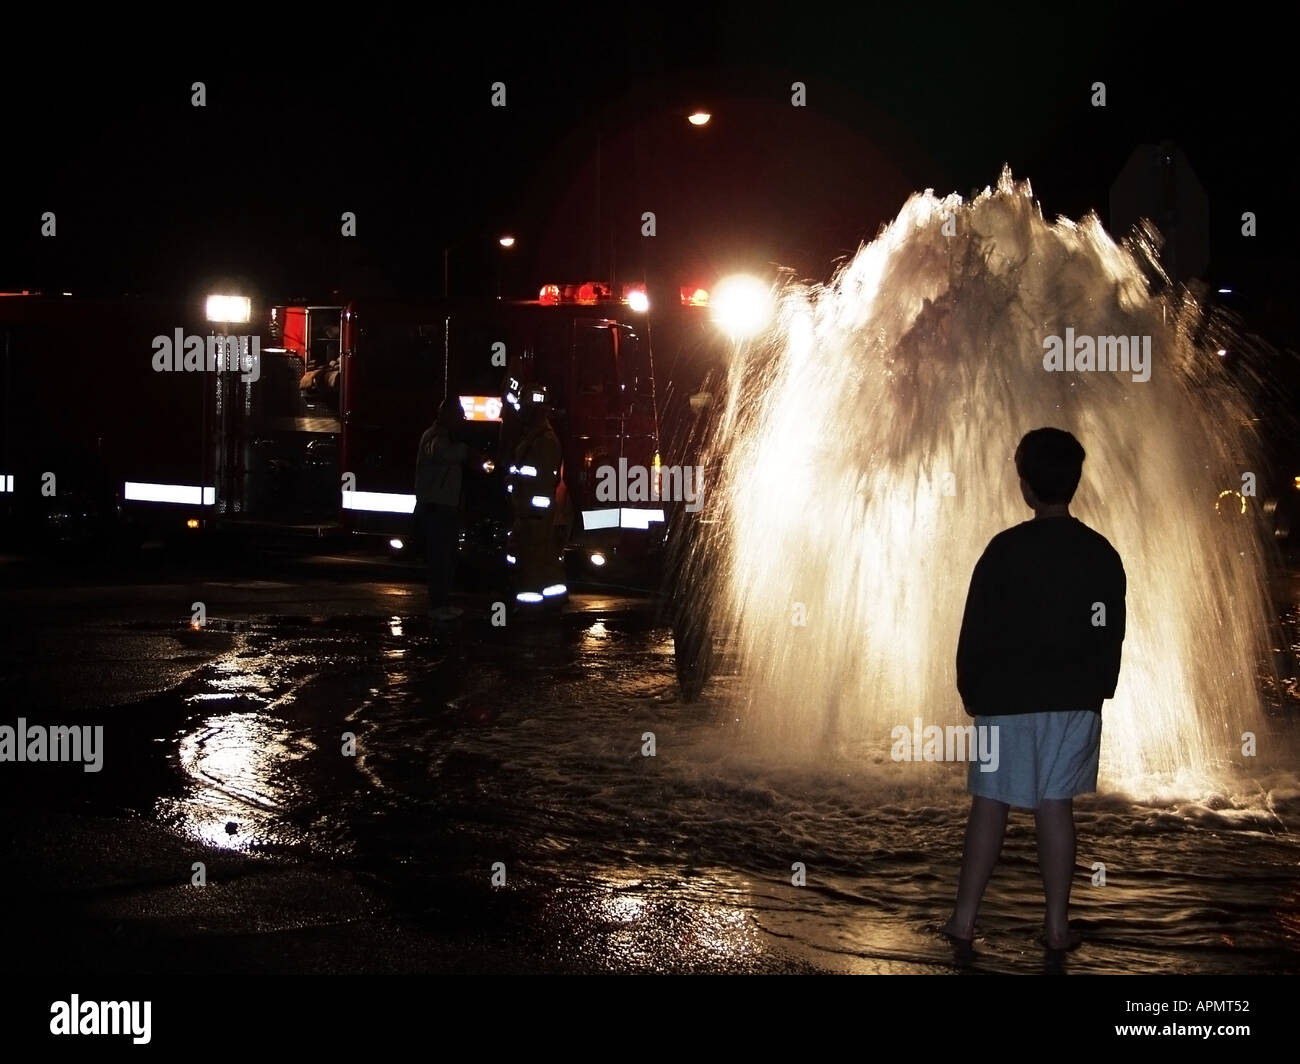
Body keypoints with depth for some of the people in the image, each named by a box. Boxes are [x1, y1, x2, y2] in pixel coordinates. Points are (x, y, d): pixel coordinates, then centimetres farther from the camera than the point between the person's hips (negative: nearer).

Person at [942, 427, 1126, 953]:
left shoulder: (1006, 550, -10)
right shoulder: (1102, 554, 1)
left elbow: (977, 632, -7)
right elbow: (1111, 635, 6)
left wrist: (971, 691, 5)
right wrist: (1096, 691, 16)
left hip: (1007, 697, -3)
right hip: (1075, 699, 3)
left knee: (990, 804, 5)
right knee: (1056, 805, 7)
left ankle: (964, 919, 9)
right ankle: (1057, 925, 9)